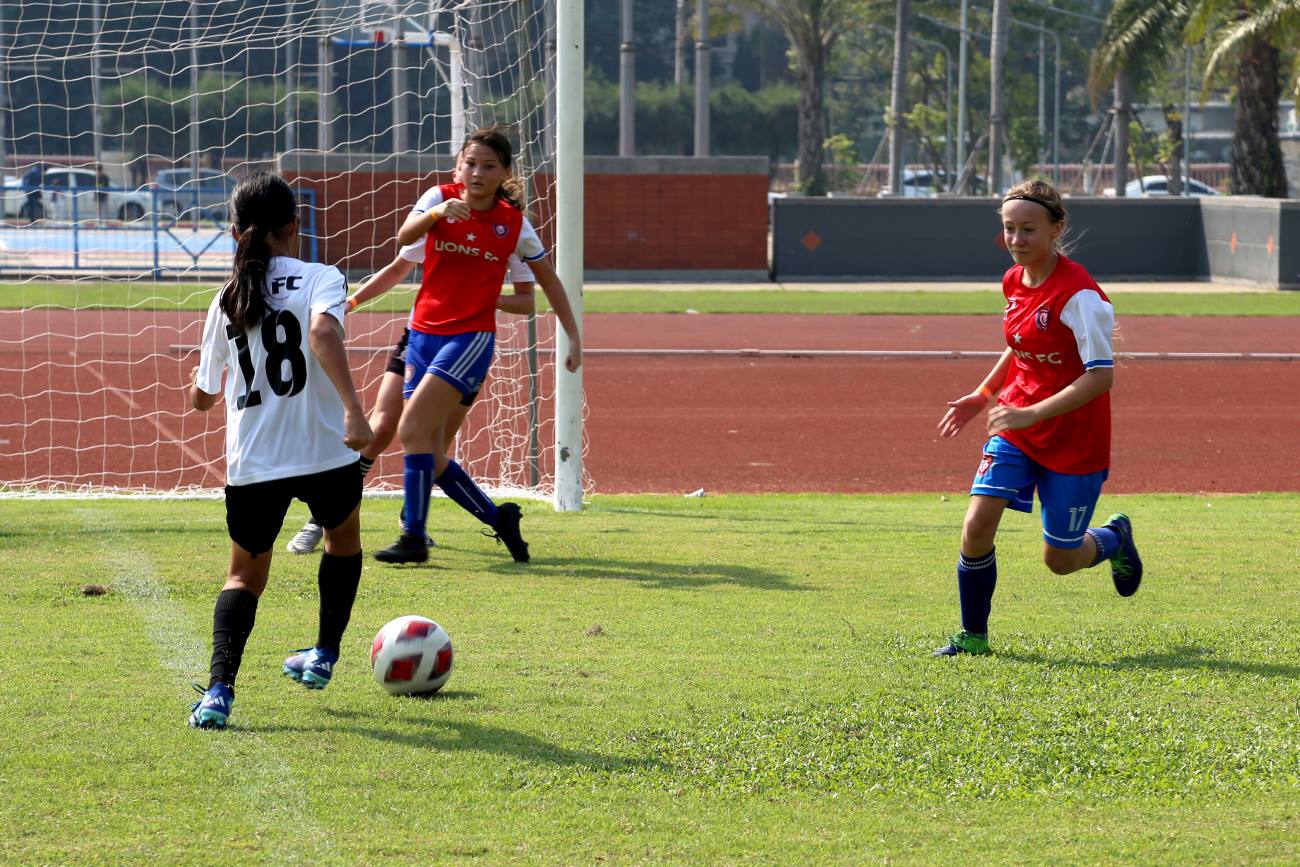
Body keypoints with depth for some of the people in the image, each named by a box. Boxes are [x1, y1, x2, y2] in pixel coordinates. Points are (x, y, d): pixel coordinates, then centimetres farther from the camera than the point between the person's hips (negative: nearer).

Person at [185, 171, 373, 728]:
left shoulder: (226, 301, 9)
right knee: (343, 535, 30)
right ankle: (324, 656, 34)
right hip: (325, 452, -2)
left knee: (245, 573, 16)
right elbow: (323, 330, -26)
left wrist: (199, 385, 39)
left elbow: (202, 397, 15)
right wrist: (353, 408, -33)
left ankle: (219, 690, -7)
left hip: (252, 465, 2)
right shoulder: (319, 279, -3)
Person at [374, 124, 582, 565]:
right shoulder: (441, 198, 2)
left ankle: (414, 538, -14)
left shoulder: (513, 223, 0)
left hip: (471, 337, -4)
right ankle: (499, 518, 22)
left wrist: (574, 336, 10)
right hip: (423, 334, 4)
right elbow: (405, 236, -17)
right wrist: (437, 213, -36)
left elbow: (548, 280, 12)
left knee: (412, 428, -20)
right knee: (429, 457, 4)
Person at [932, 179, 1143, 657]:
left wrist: (1031, 413, -29)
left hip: (1074, 441, -6)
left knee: (1060, 560, 5)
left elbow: (1102, 376, -26)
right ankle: (973, 635, 5)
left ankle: (1114, 538, 39)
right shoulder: (1014, 282, 3)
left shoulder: (1078, 294, -22)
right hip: (1015, 427, 6)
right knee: (977, 525, -12)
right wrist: (982, 395, 11)